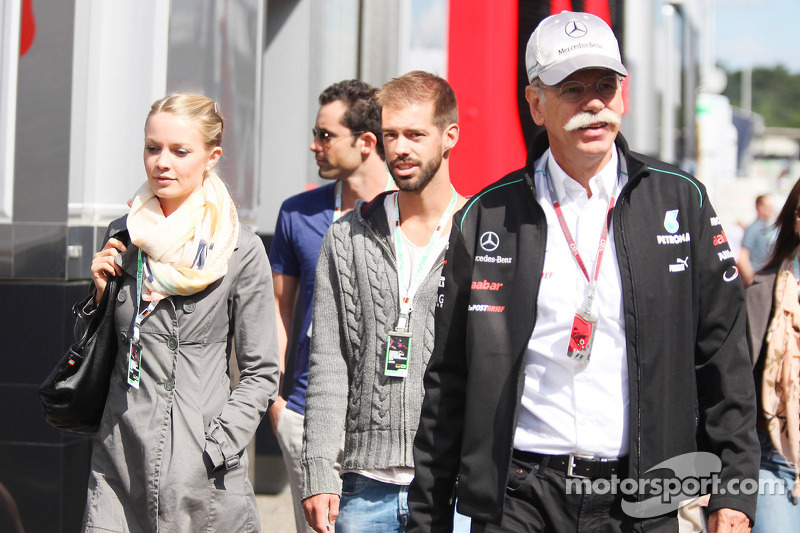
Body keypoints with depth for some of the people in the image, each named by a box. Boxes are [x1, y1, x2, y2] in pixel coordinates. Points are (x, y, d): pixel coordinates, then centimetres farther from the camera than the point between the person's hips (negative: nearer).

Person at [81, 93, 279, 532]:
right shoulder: (121, 239, 8)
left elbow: (261, 372, 0)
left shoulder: (242, 252, -3)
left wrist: (218, 443, -11)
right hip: (118, 460, 3)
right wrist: (100, 295, 1)